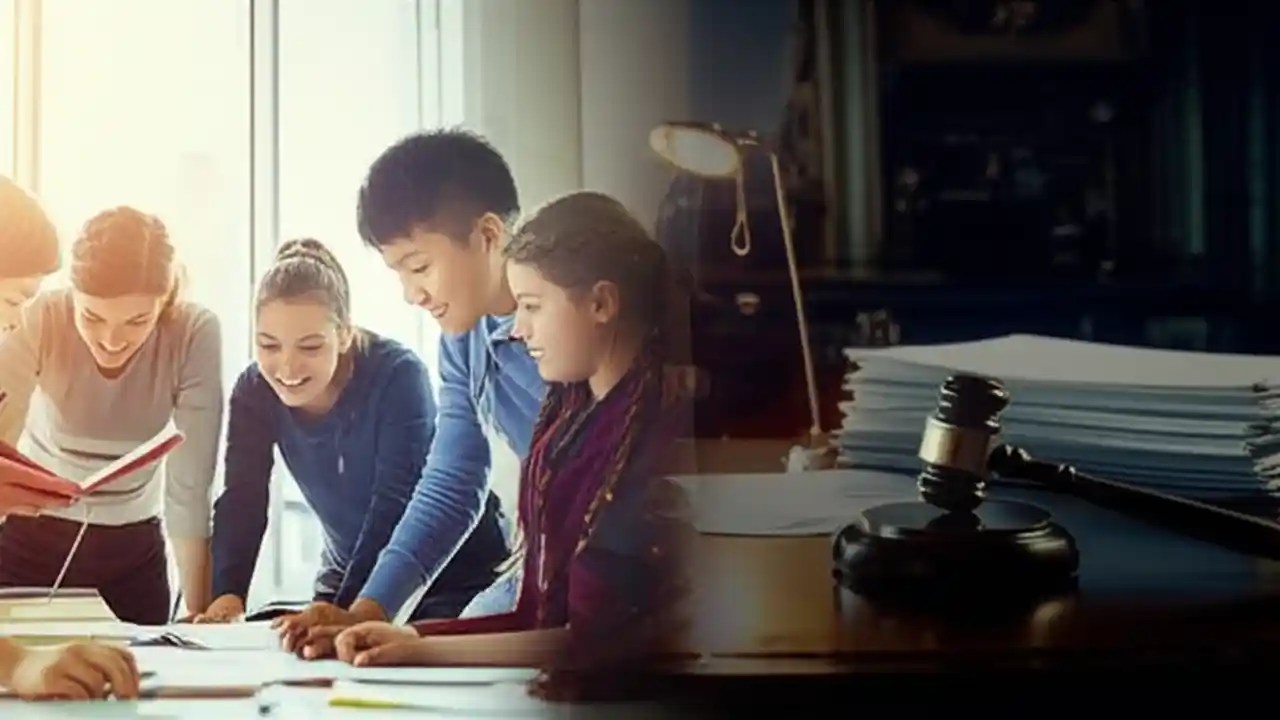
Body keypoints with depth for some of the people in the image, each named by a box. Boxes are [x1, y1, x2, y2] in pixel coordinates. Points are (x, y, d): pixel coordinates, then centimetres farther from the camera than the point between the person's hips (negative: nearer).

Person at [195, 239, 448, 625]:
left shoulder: (398, 376, -24)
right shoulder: (254, 390, -11)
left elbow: (395, 505, -30)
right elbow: (242, 501, -17)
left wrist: (347, 610, -41)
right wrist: (228, 596, -35)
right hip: (348, 580, 4)